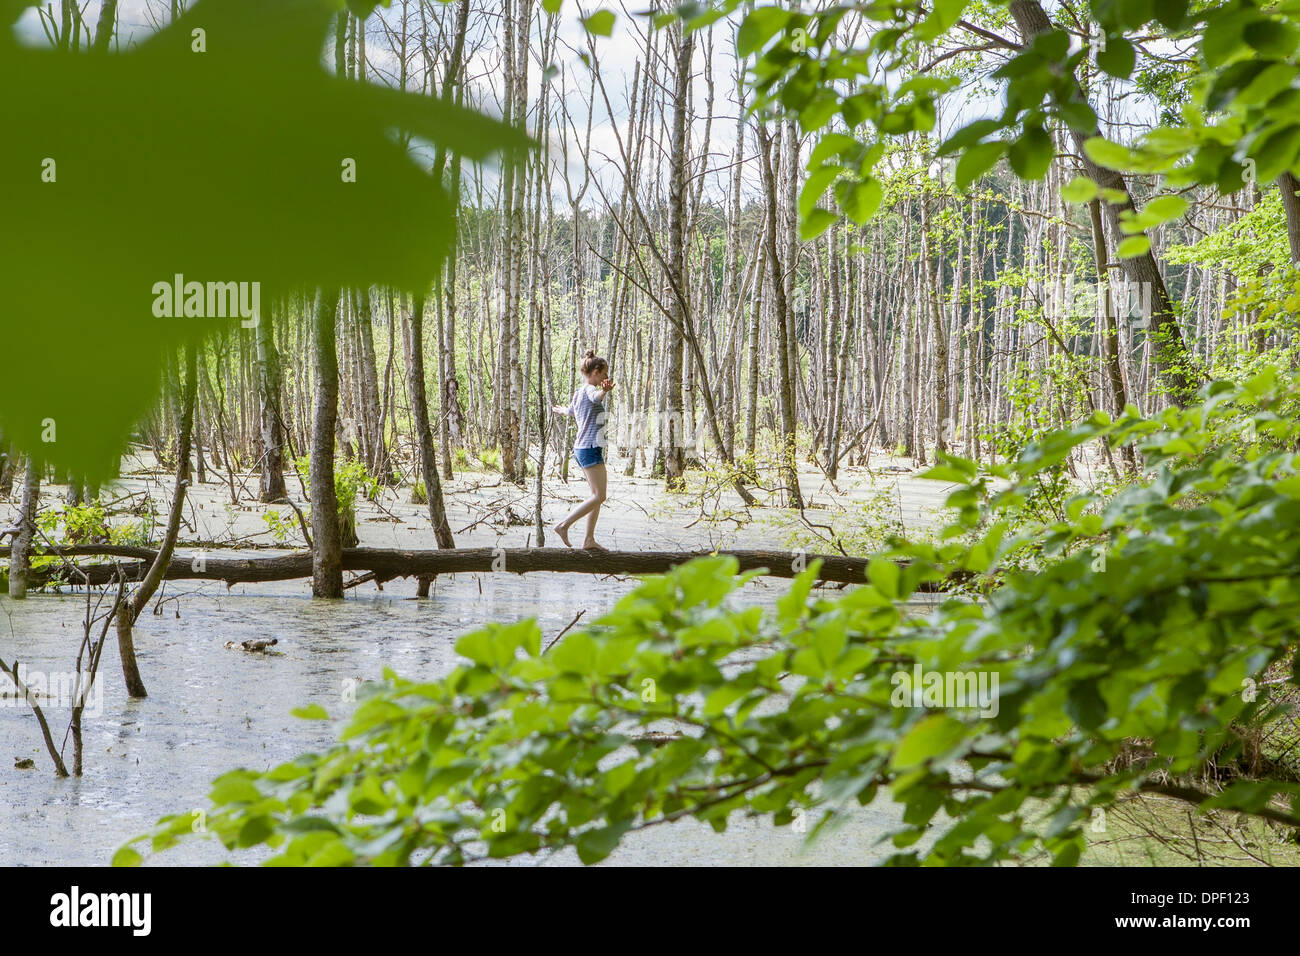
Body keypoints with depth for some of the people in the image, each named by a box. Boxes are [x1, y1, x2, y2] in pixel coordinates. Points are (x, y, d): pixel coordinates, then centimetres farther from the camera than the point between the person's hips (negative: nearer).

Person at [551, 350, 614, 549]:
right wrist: (605, 391, -62)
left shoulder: (579, 392, 18)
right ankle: (564, 525, -11)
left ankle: (589, 540, 8)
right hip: (590, 448, -10)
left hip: (582, 448, 10)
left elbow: (569, 410, 39)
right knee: (599, 496, -12)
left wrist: (558, 409, 64)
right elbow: (596, 397, -38)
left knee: (597, 496, 10)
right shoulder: (589, 389, -11)